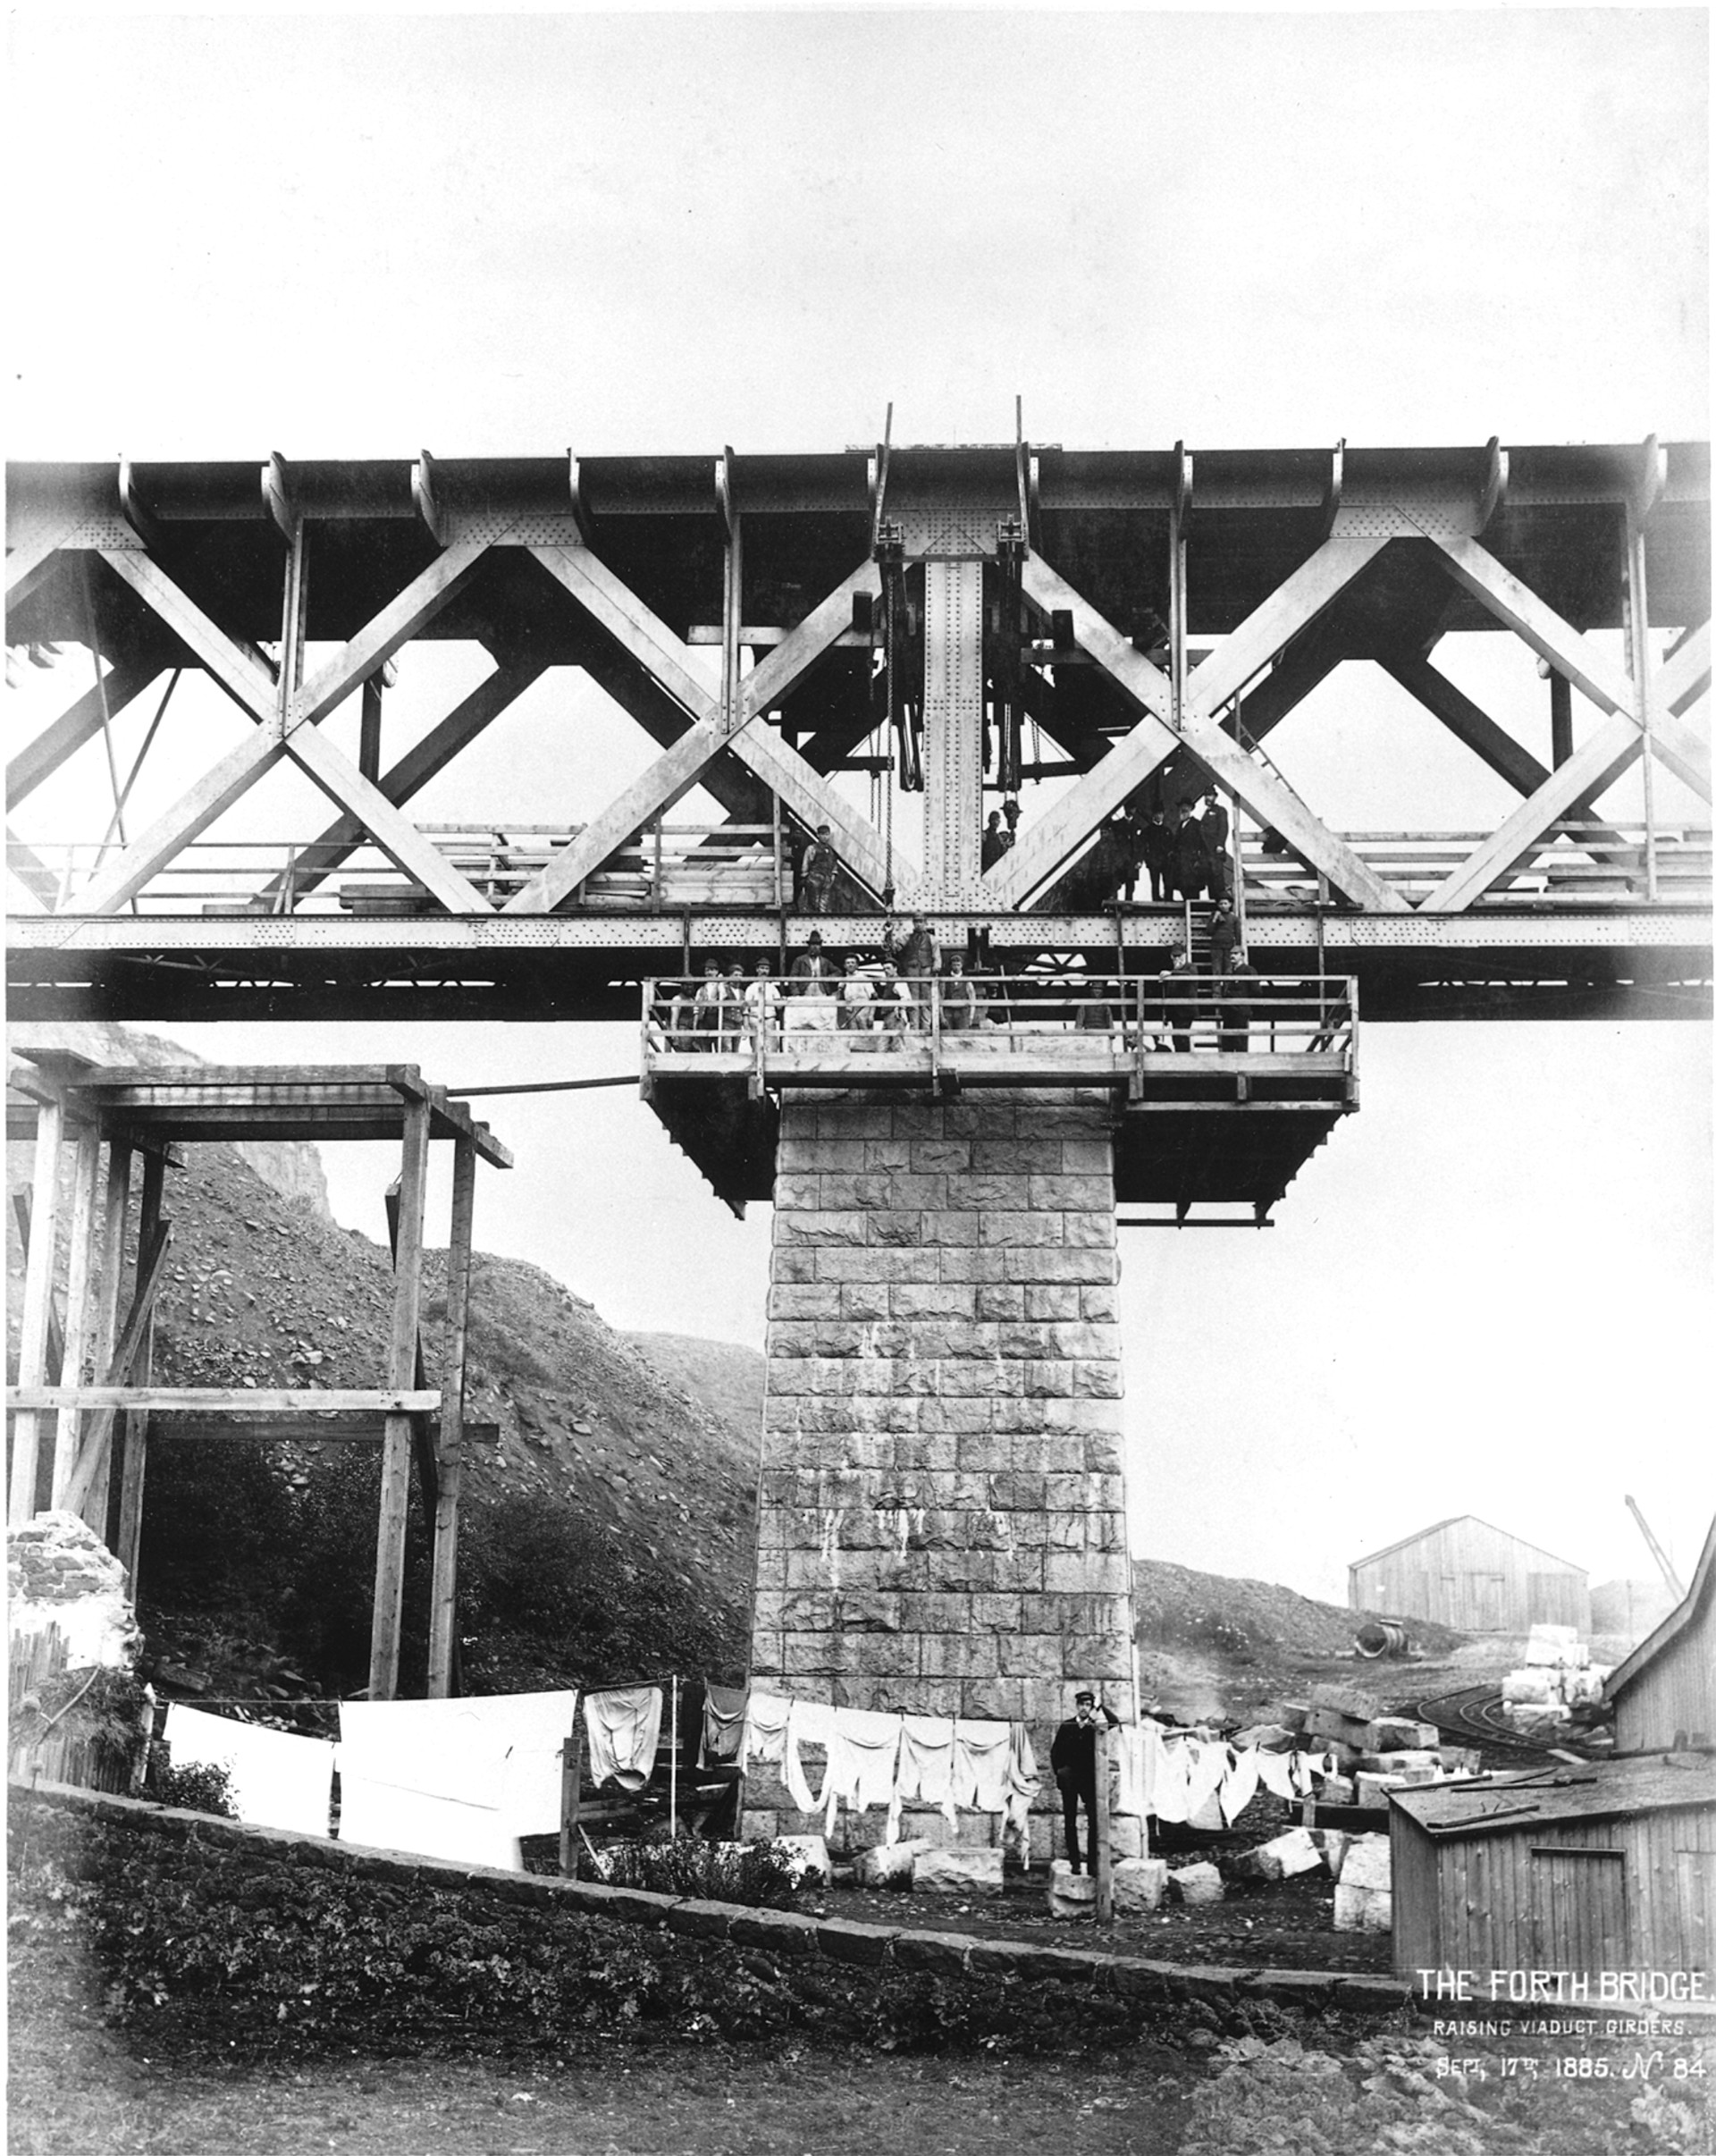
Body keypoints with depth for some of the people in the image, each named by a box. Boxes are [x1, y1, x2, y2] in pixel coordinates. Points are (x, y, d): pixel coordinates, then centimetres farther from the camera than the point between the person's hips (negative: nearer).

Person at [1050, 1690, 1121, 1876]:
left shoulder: (1095, 1728, 2)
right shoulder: (1066, 1727, 5)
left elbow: (1115, 1724, -15)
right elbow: (1055, 1752, 11)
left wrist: (1101, 1707, -12)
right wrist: (1059, 1771, 2)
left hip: (1090, 1779, -1)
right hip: (1069, 1779, 1)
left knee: (1094, 1821, -6)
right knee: (1070, 1821, 2)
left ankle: (1092, 1861, -3)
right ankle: (1074, 1860, 6)